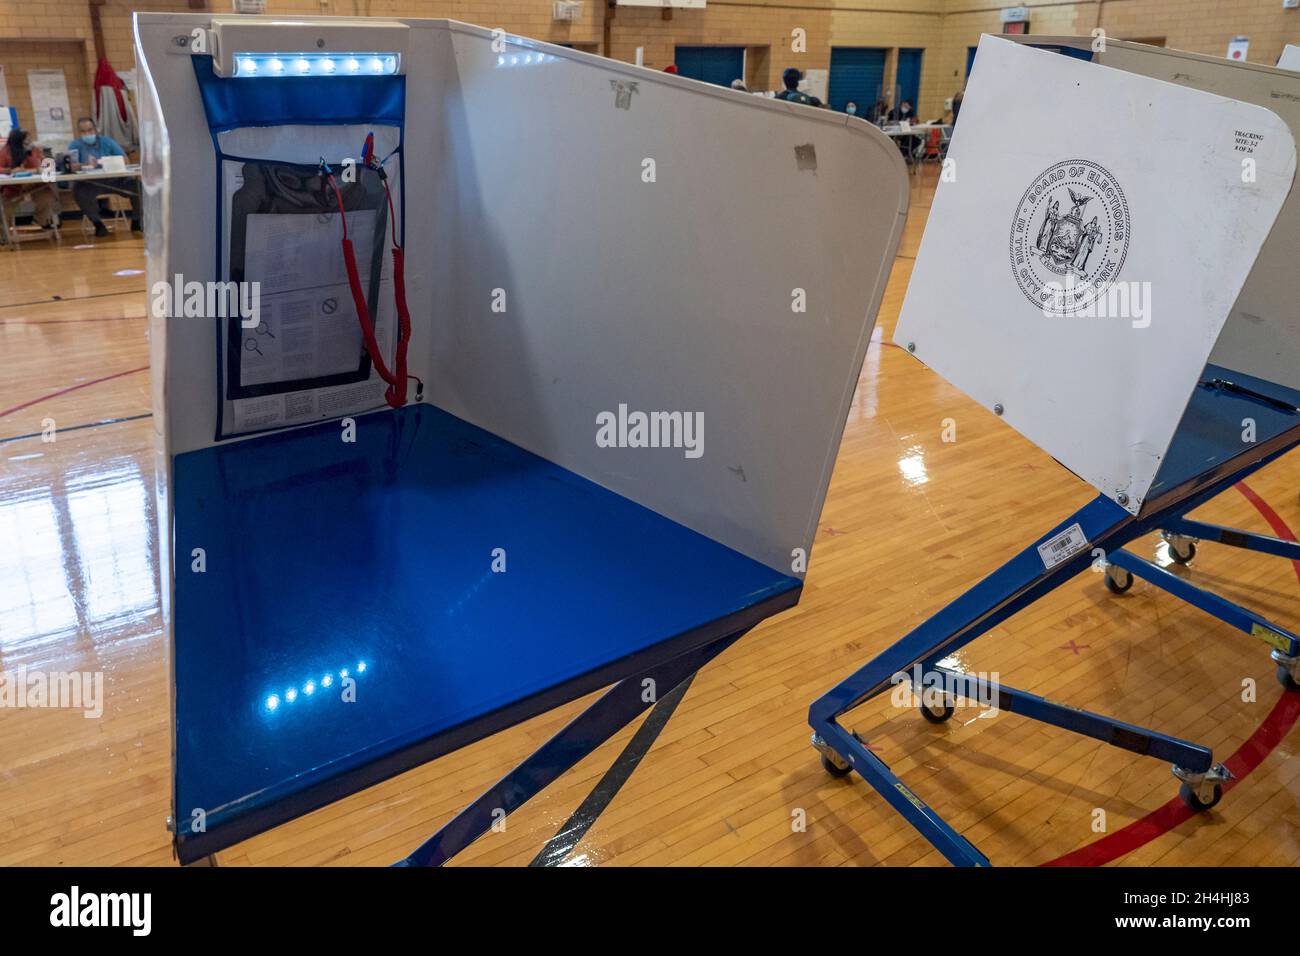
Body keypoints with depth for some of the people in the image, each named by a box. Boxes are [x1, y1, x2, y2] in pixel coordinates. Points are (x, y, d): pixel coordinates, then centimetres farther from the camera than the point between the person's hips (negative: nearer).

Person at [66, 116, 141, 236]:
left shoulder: (107, 141, 7)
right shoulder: (75, 146, 1)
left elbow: (124, 159, -3)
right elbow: (72, 166, -16)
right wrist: (86, 165, -37)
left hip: (113, 180, 2)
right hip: (90, 183, -2)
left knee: (136, 184, -19)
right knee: (78, 189, -33)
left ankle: (136, 221, -5)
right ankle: (98, 224, -20)